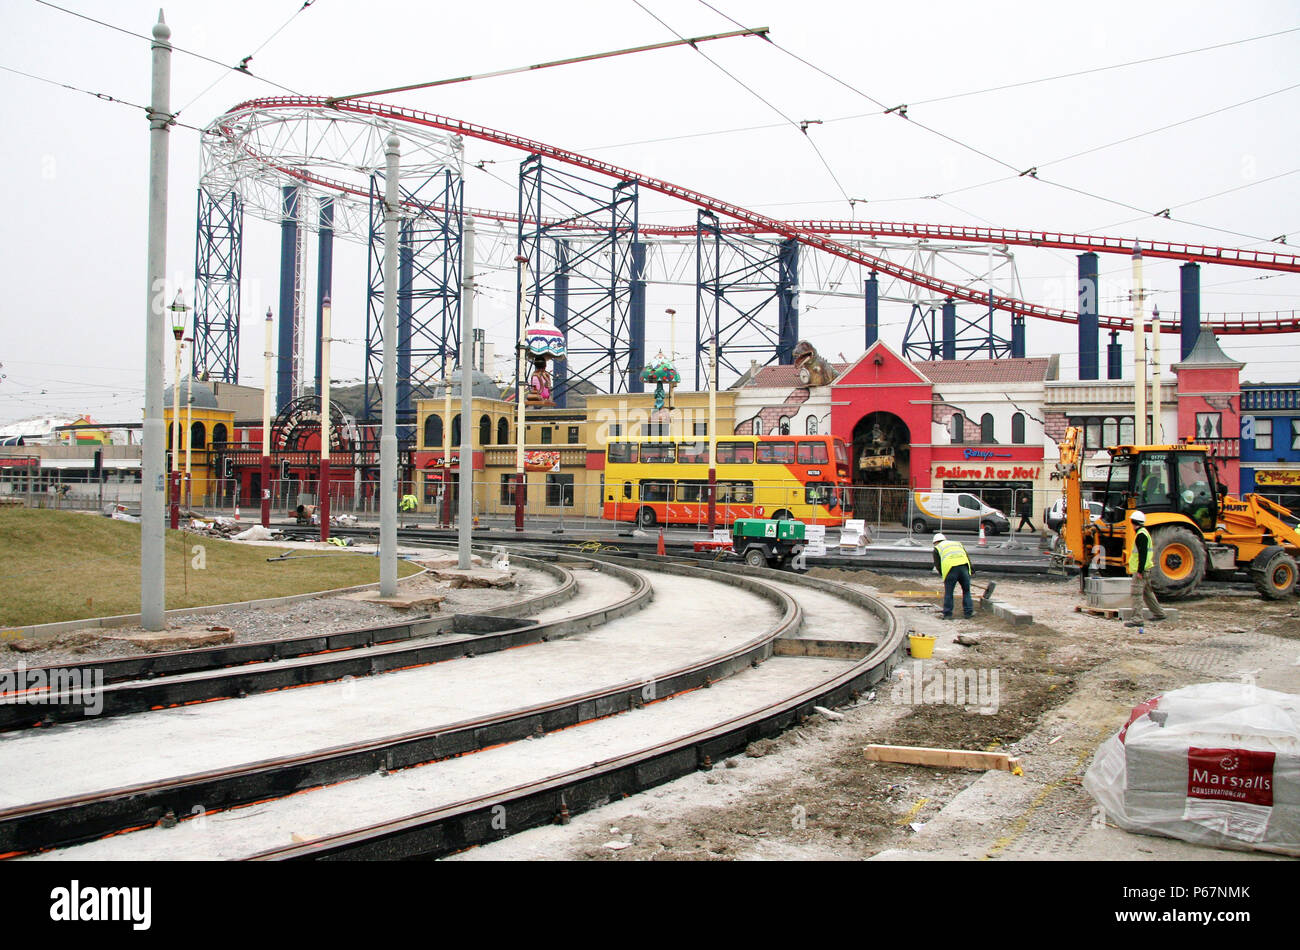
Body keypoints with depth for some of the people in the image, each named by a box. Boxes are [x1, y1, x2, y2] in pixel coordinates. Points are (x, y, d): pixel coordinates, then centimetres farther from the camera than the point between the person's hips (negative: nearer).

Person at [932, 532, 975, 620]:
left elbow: (937, 565, 12)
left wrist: (942, 574, 25)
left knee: (948, 593, 7)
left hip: (950, 568, -3)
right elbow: (967, 557, 21)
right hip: (964, 566, 3)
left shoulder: (937, 548, 20)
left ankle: (947, 614, 12)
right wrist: (972, 569, 17)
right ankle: (969, 612, 19)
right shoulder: (957, 543, 32)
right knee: (966, 591, 16)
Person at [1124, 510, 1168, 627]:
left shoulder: (1141, 535, -16)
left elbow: (1143, 554, -22)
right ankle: (1159, 613, 29)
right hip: (1145, 569, 10)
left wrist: (1140, 571, -23)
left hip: (1141, 569, -10)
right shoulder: (1144, 533, 16)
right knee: (1147, 592, 19)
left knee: (1136, 593, -11)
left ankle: (1137, 618, -13)